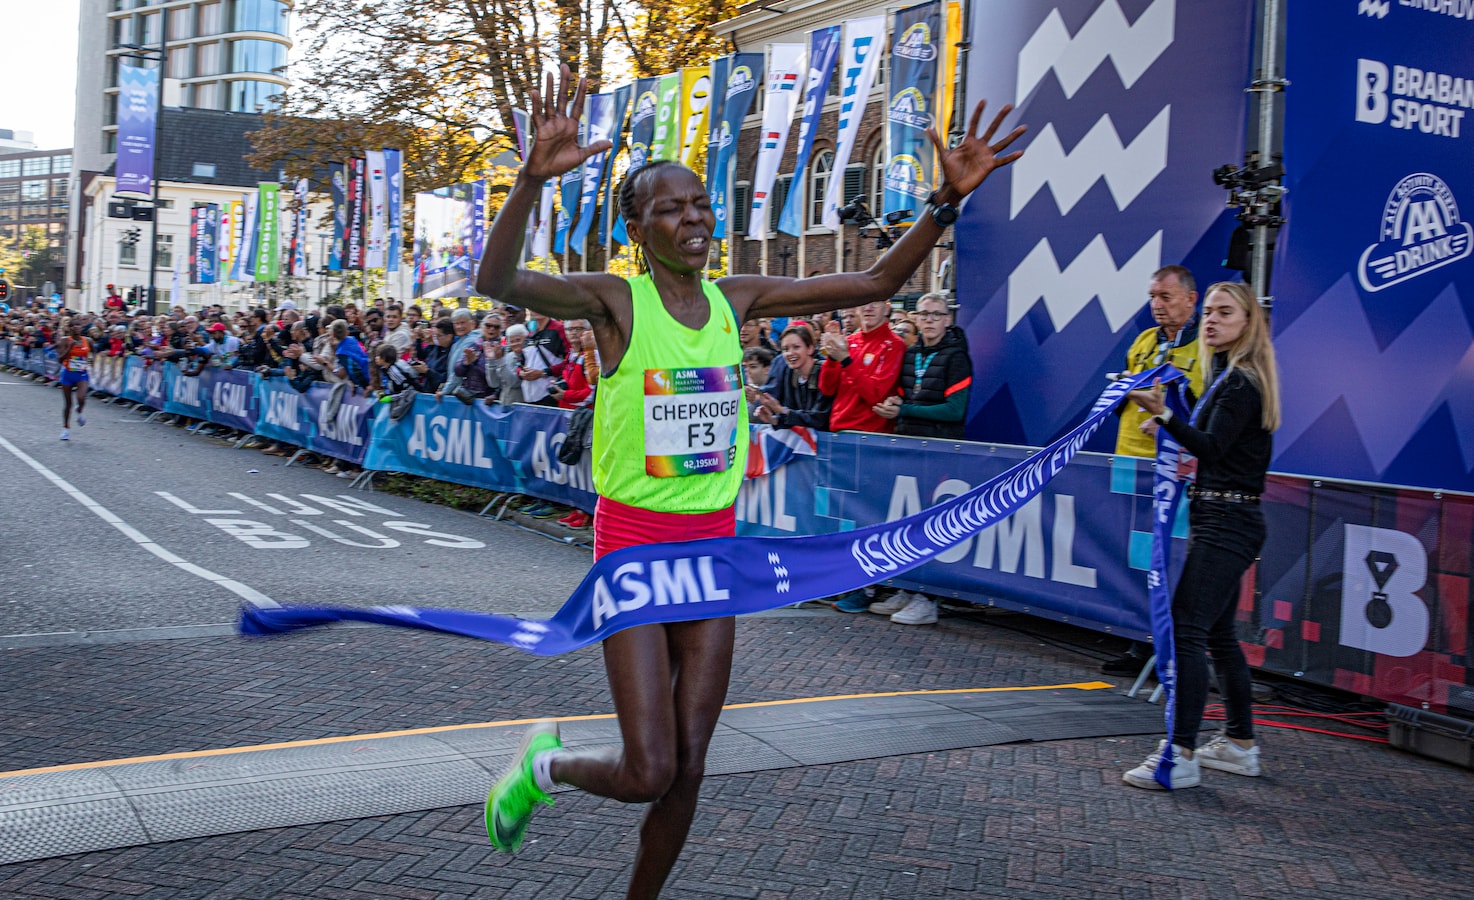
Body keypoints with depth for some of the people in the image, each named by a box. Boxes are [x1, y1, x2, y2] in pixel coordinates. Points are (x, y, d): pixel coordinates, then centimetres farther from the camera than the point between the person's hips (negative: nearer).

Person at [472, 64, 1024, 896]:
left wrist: (949, 200, -8)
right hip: (633, 545, -5)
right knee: (649, 775, -7)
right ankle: (545, 764, 26)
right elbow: (497, 282, -28)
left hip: (715, 547, 5)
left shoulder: (737, 298, 4)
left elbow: (877, 282, 5)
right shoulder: (614, 299, -10)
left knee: (688, 771, 9)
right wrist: (533, 179, -45)